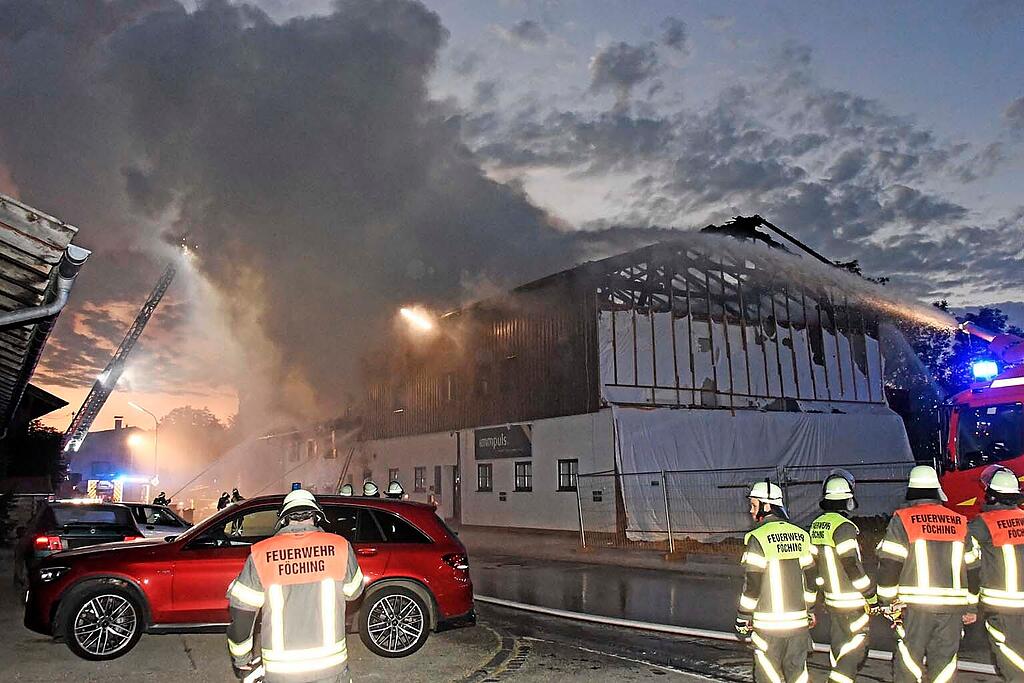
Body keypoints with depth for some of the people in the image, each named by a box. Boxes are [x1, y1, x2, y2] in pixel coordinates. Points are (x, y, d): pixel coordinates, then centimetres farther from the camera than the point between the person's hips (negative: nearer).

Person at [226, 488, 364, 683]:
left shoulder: (261, 554, -7)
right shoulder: (339, 547, -6)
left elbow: (240, 614, -3)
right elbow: (353, 592, 9)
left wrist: (241, 661, 11)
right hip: (330, 667, 0)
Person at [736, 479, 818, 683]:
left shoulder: (759, 538, -13)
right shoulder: (801, 535, 5)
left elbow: (752, 584, -13)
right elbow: (811, 580, 11)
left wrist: (742, 619, -3)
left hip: (768, 625, -5)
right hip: (799, 622, 6)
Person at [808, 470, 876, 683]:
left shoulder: (816, 525, 7)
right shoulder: (844, 527, -19)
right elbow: (853, 567, -19)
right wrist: (872, 597, -10)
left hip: (831, 599, 8)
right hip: (852, 602, -8)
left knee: (839, 645, 17)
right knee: (857, 649, -1)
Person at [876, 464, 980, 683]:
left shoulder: (902, 520, -4)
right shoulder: (959, 522, 8)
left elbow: (889, 565, -8)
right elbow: (972, 566, 13)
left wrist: (888, 602, 1)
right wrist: (970, 608, 21)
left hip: (915, 605, -3)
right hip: (953, 606, 4)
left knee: (908, 663, 5)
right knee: (944, 662, 11)